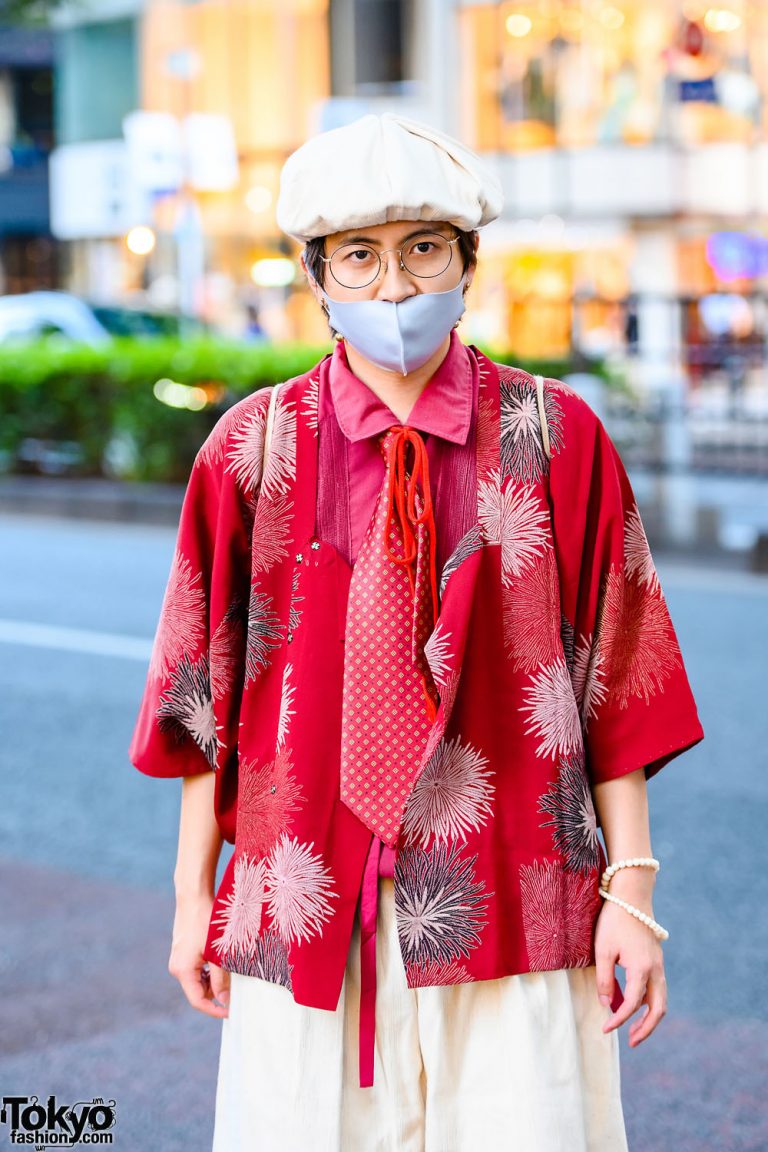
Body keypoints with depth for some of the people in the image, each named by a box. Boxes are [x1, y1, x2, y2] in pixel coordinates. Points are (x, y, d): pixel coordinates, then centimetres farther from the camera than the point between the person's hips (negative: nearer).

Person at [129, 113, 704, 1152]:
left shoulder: (556, 438, 0)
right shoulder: (255, 448, 3)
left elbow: (617, 679, 1)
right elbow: (208, 690, 7)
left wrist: (631, 886, -3)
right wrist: (193, 894, 7)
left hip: (513, 902, 0)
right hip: (308, 906, 1)